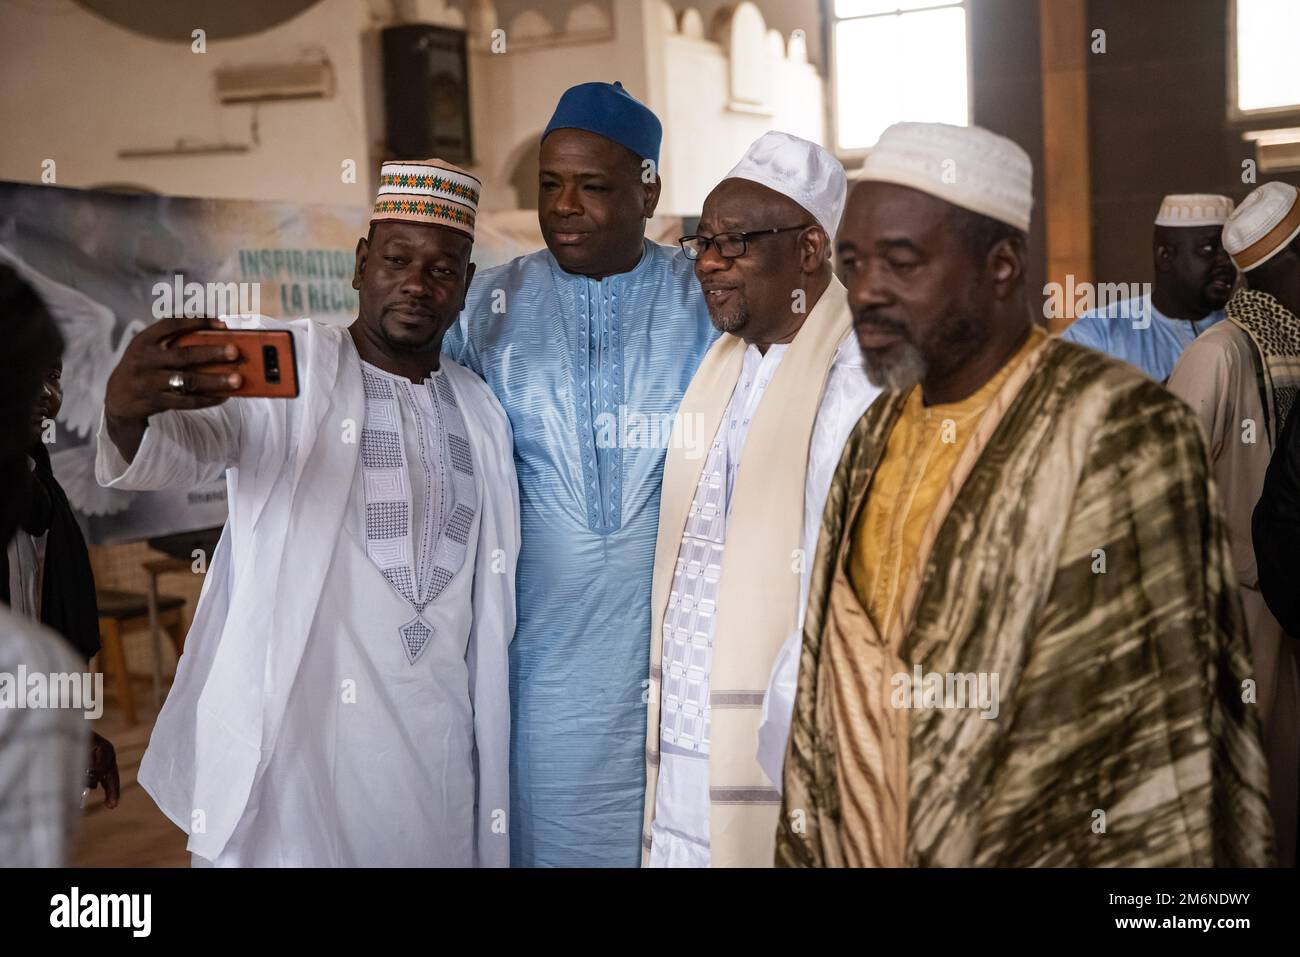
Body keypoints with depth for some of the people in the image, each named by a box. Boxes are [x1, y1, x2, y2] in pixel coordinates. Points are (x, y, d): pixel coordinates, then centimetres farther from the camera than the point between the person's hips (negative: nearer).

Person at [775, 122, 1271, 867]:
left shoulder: (1117, 429, -18)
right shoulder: (879, 431, 5)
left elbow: (1160, 739, -18)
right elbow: (835, 687, 8)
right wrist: (807, 847, 7)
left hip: (1041, 846, -6)